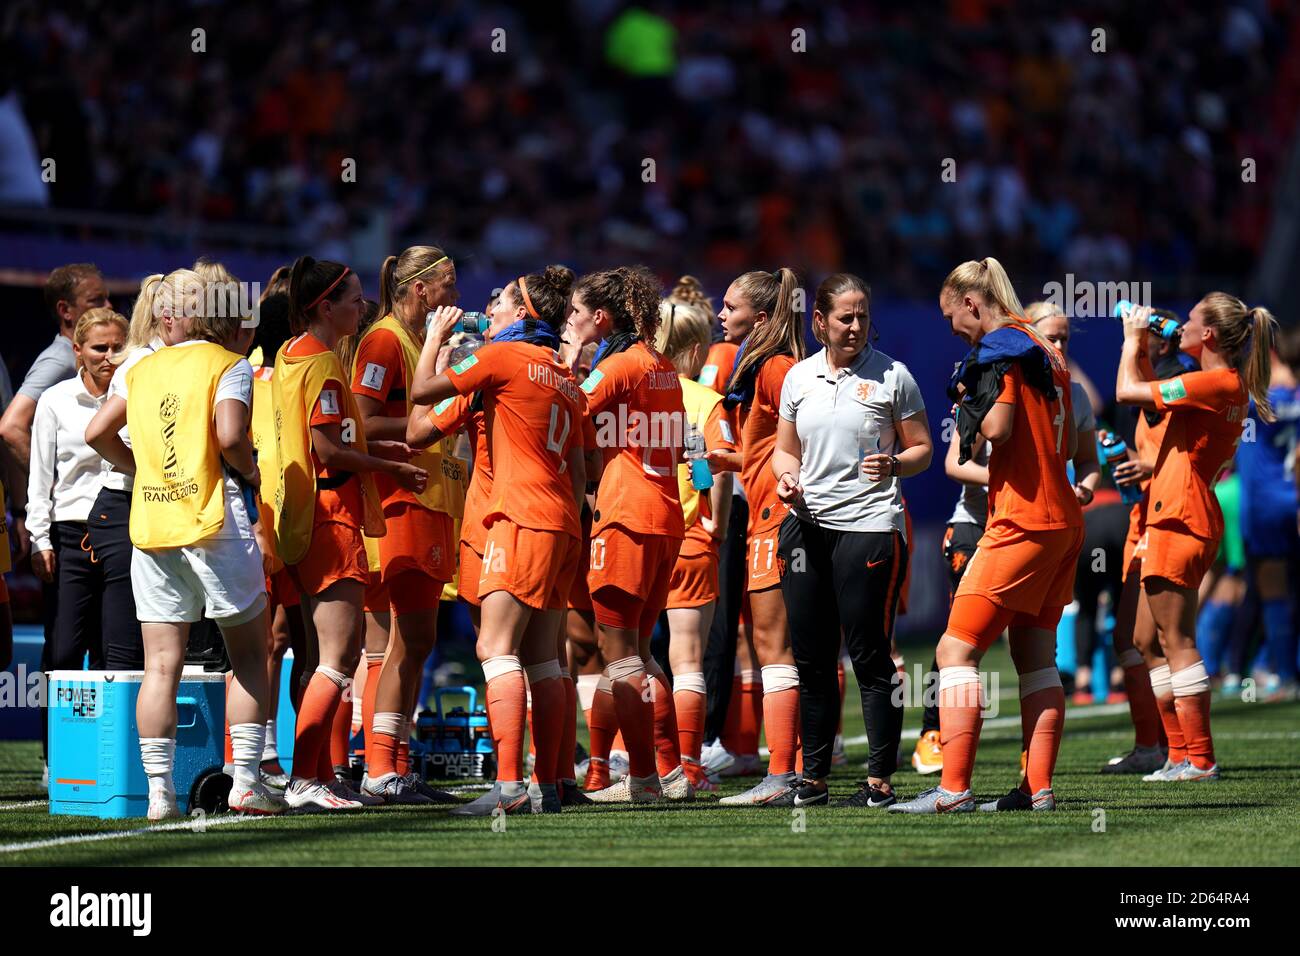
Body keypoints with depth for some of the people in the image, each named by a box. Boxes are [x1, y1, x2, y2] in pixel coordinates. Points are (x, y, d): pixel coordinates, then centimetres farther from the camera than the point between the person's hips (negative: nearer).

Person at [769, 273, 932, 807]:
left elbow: (922, 448, 3)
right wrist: (786, 477, -1)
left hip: (870, 526, -4)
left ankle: (880, 780, -1)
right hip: (807, 523, 5)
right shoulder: (799, 377, 12)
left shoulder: (892, 376, 0)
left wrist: (894, 466, -17)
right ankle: (812, 778, 15)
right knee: (811, 657, 7)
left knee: (870, 657, -5)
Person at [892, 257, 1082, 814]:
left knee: (957, 649, -8)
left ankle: (953, 789, -16)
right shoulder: (1047, 351, 18)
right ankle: (1038, 788, 8)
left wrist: (967, 404, -1)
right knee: (1035, 653, 12)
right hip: (1064, 521, 9)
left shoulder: (999, 348, -9)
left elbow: (996, 428, -22)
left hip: (1021, 525, -9)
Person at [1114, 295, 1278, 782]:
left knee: (1177, 643, -9)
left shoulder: (1215, 383, -15)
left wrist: (1133, 339, 2)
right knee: (1168, 643, 13)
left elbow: (1128, 392, -13)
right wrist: (1142, 348, 22)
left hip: (1181, 520, -10)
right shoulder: (1225, 385, 16)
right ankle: (1181, 756, 14)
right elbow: (1152, 398, 29)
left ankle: (1199, 760, -9)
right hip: (1175, 518, 10)